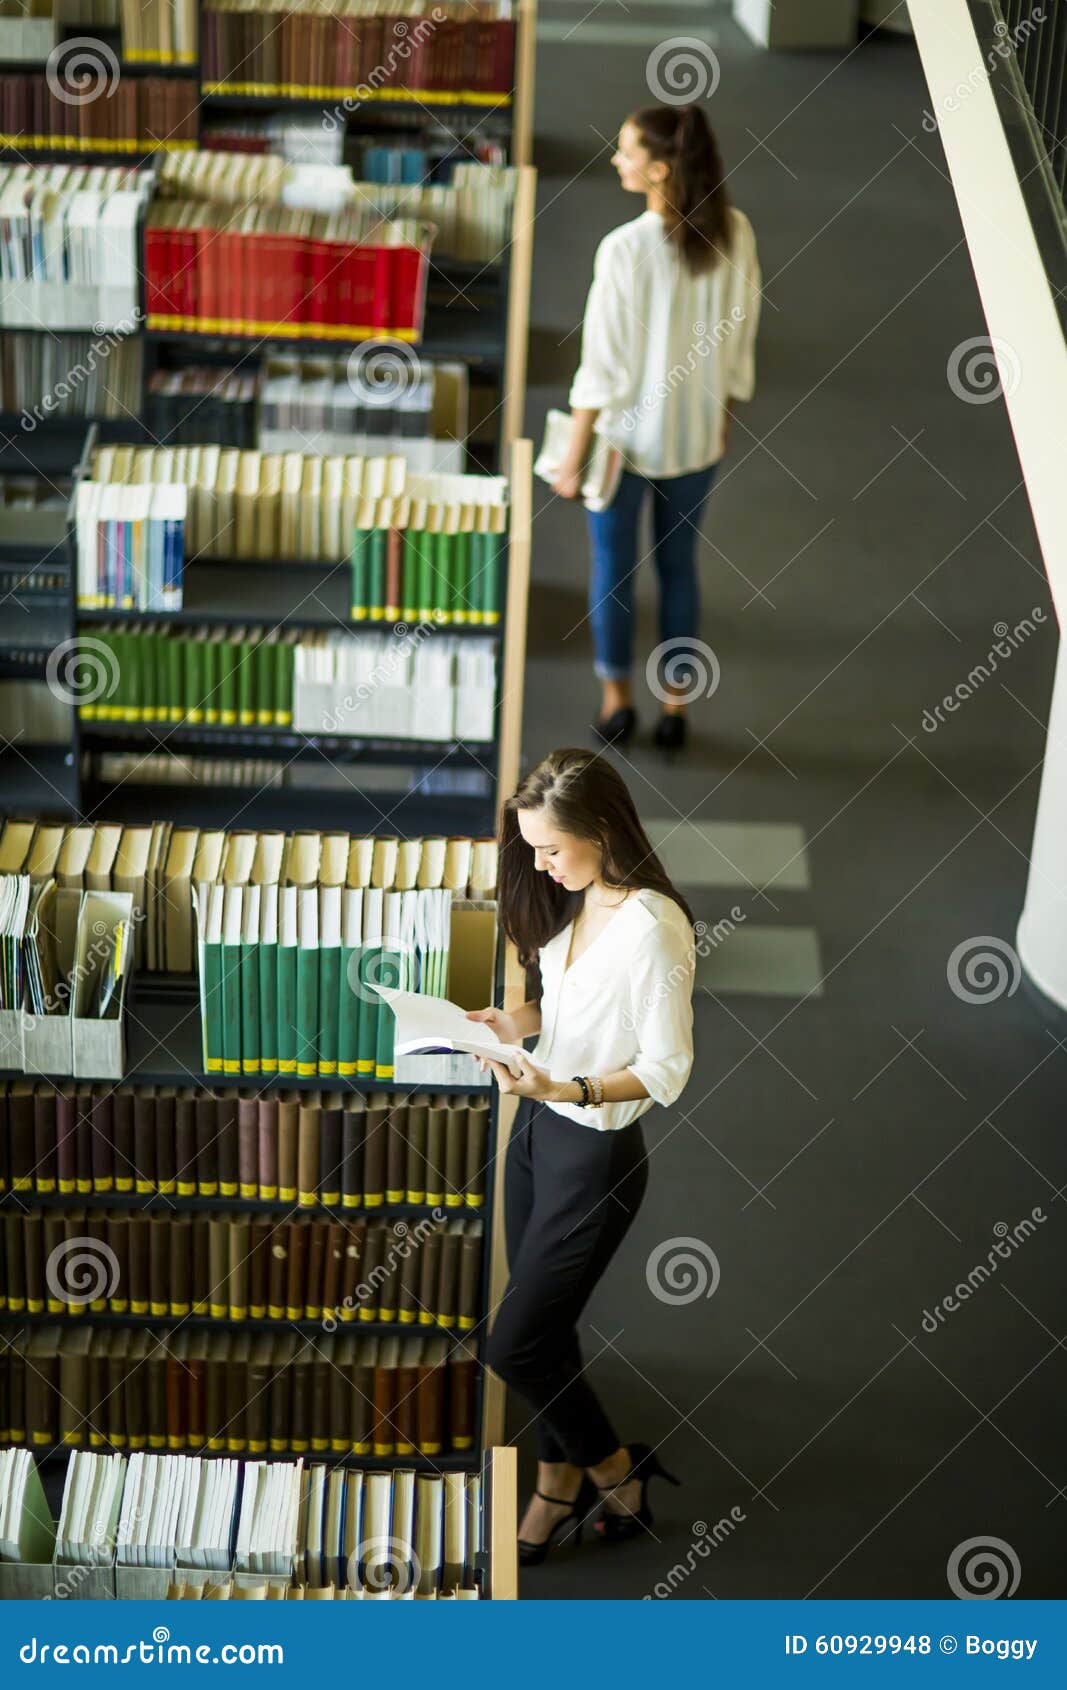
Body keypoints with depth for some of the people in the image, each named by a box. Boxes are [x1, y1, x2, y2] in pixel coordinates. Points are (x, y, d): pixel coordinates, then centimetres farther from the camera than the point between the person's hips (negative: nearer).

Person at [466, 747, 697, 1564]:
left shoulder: (652, 928, -25)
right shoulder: (575, 902, 2)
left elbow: (667, 1070, -20)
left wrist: (569, 1089, -31)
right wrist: (514, 1023, -1)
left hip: (596, 1153, -8)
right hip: (538, 1131, 8)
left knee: (515, 1345, -2)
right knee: (545, 1328, 17)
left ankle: (615, 1468, 22)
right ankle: (559, 1484, 35)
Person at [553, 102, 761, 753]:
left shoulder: (625, 249, -26)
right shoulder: (734, 235, -10)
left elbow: (603, 367, -20)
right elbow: (740, 343, 1)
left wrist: (574, 457, -9)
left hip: (626, 435, -4)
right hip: (699, 435, 4)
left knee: (613, 562, 17)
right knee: (680, 563, 19)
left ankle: (617, 699, 31)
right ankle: (675, 704, 30)